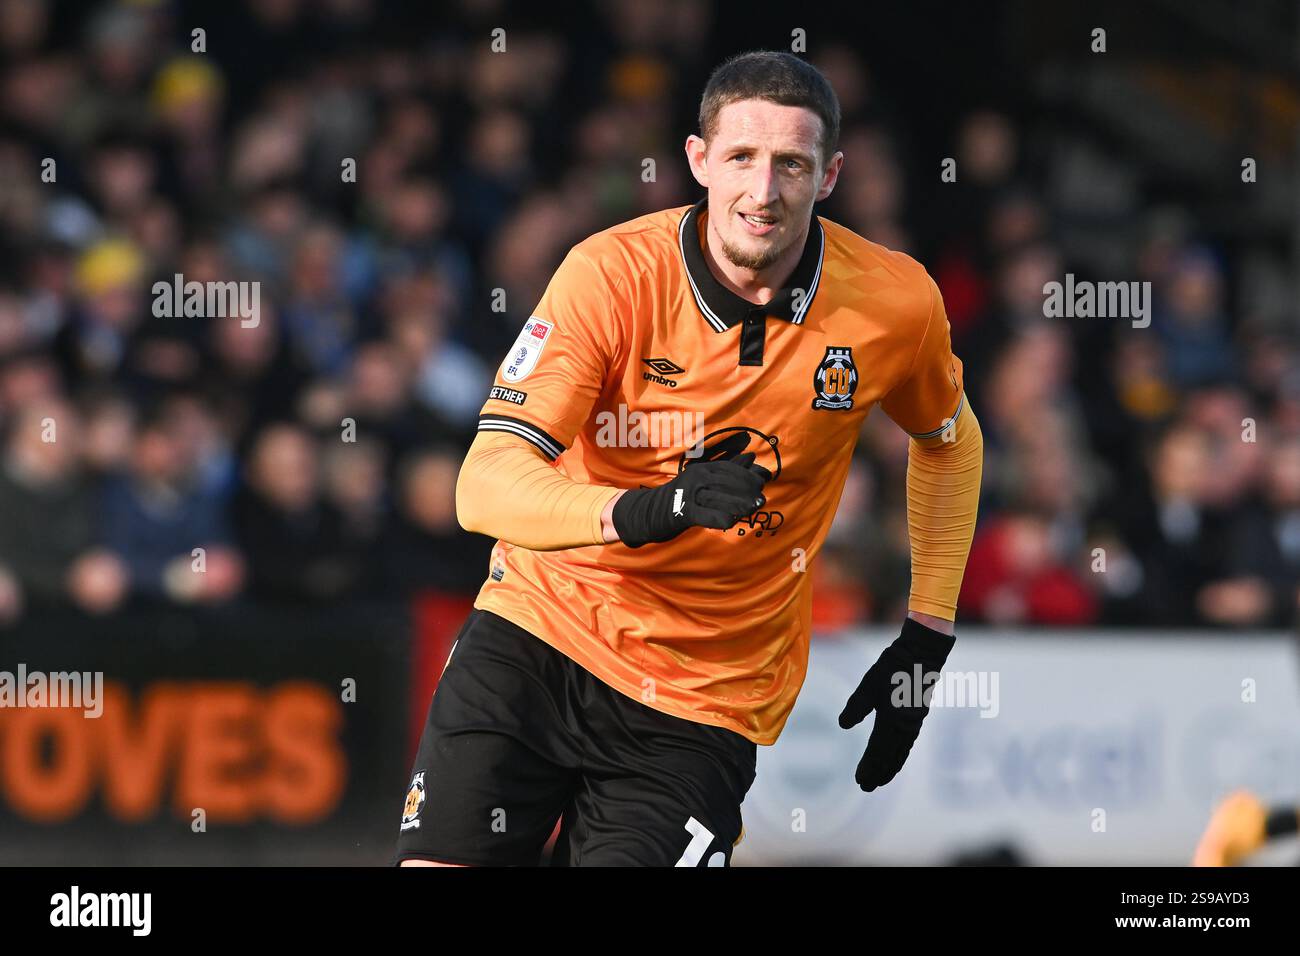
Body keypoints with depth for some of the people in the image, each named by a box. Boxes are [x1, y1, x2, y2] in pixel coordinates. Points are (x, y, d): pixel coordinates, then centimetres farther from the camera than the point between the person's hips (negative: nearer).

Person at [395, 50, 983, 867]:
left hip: (710, 701, 1)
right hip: (539, 638, -1)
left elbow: (949, 440, 16)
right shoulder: (611, 272, -14)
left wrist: (928, 639, 10)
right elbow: (486, 486, -22)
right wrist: (648, 509, -39)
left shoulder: (894, 302, -7)